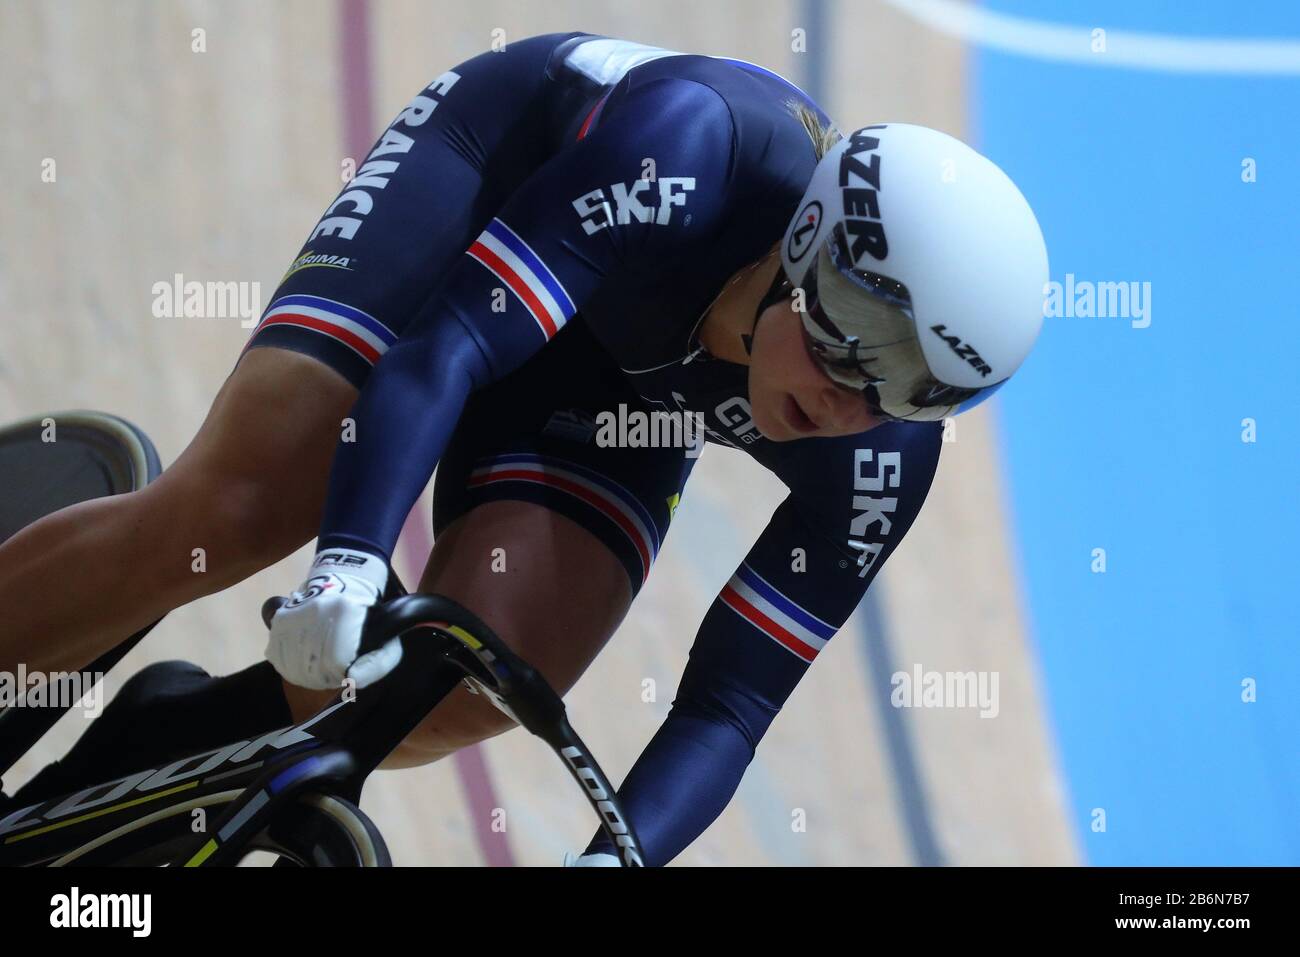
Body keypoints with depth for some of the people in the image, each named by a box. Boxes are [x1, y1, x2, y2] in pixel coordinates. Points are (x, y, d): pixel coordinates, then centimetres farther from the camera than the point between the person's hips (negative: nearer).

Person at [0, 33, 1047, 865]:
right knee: (233, 511, -26)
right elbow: (446, 348, -42)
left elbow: (727, 711, -22)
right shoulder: (695, 151, -39)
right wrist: (349, 567, -57)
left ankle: (174, 736, 1)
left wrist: (615, 857, -41)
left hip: (625, 374, 3)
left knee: (478, 685, -23)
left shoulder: (879, 455, -27)